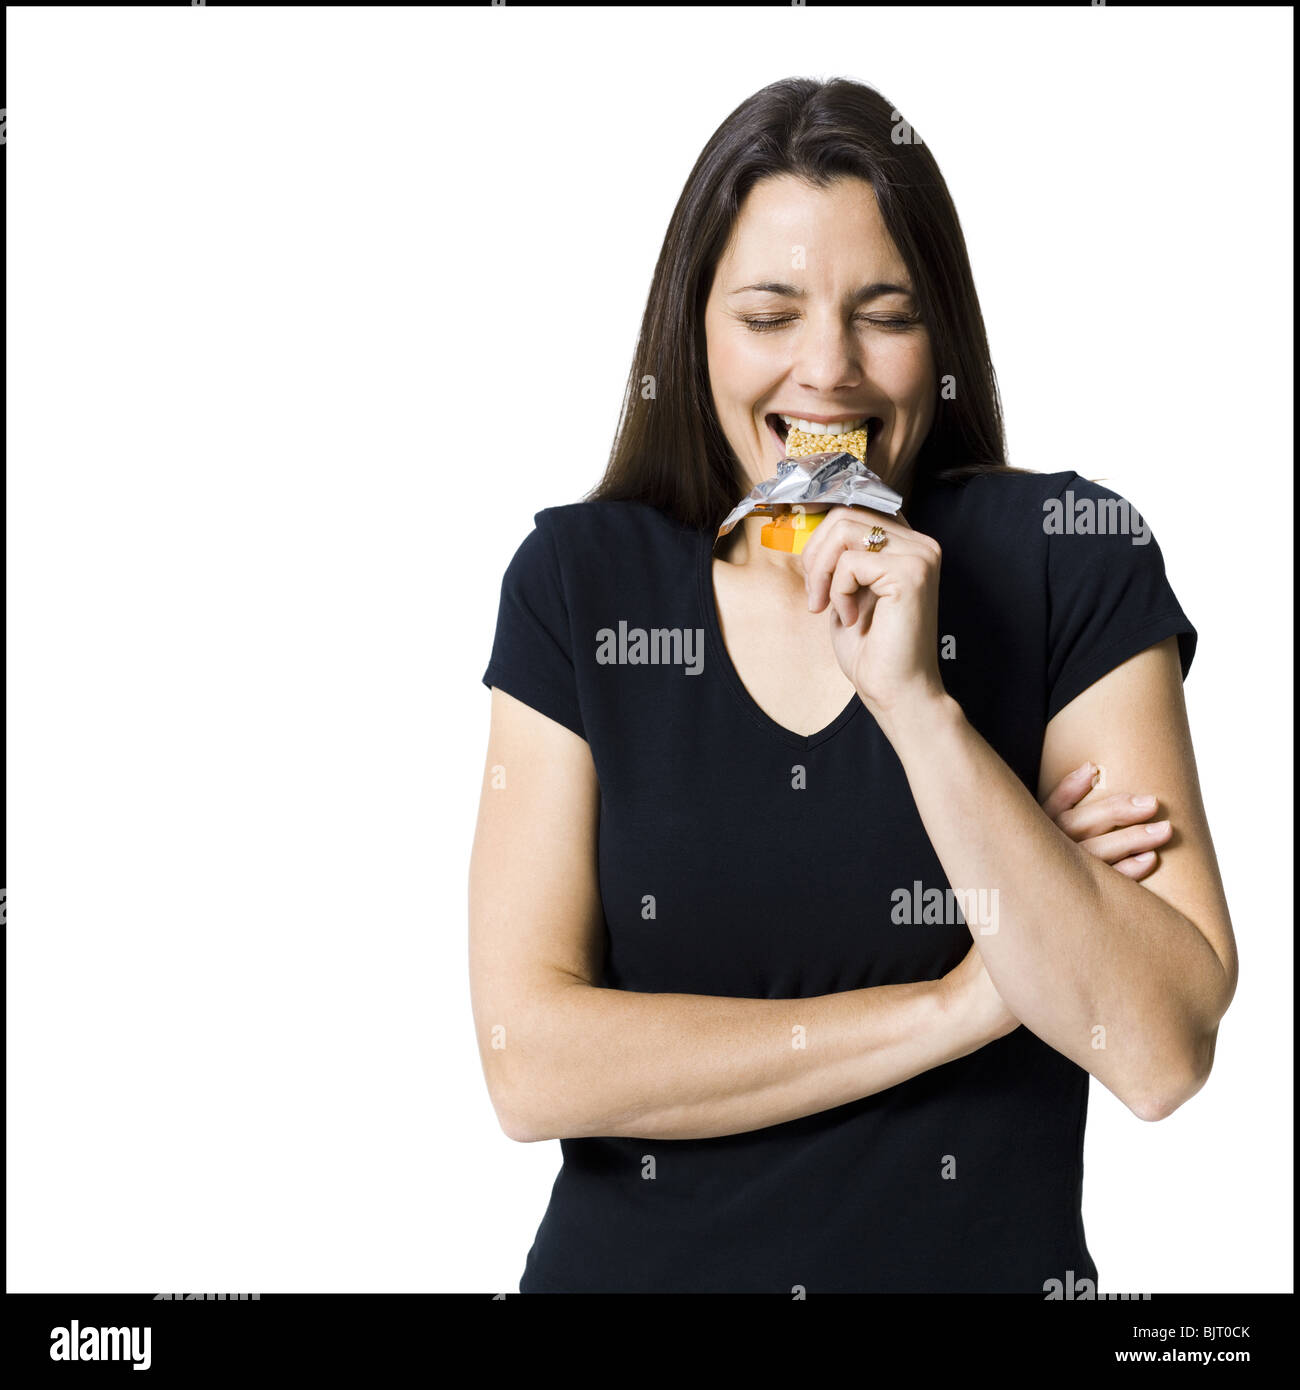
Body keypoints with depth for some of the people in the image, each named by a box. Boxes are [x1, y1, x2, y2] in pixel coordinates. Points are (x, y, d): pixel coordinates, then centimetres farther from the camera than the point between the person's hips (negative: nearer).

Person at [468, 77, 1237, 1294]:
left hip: (990, 1259, 0)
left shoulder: (1072, 557, -8)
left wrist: (916, 698, -23)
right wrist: (960, 1003, -14)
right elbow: (530, 1064, -12)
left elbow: (1161, 1054, -15)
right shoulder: (579, 580, -5)